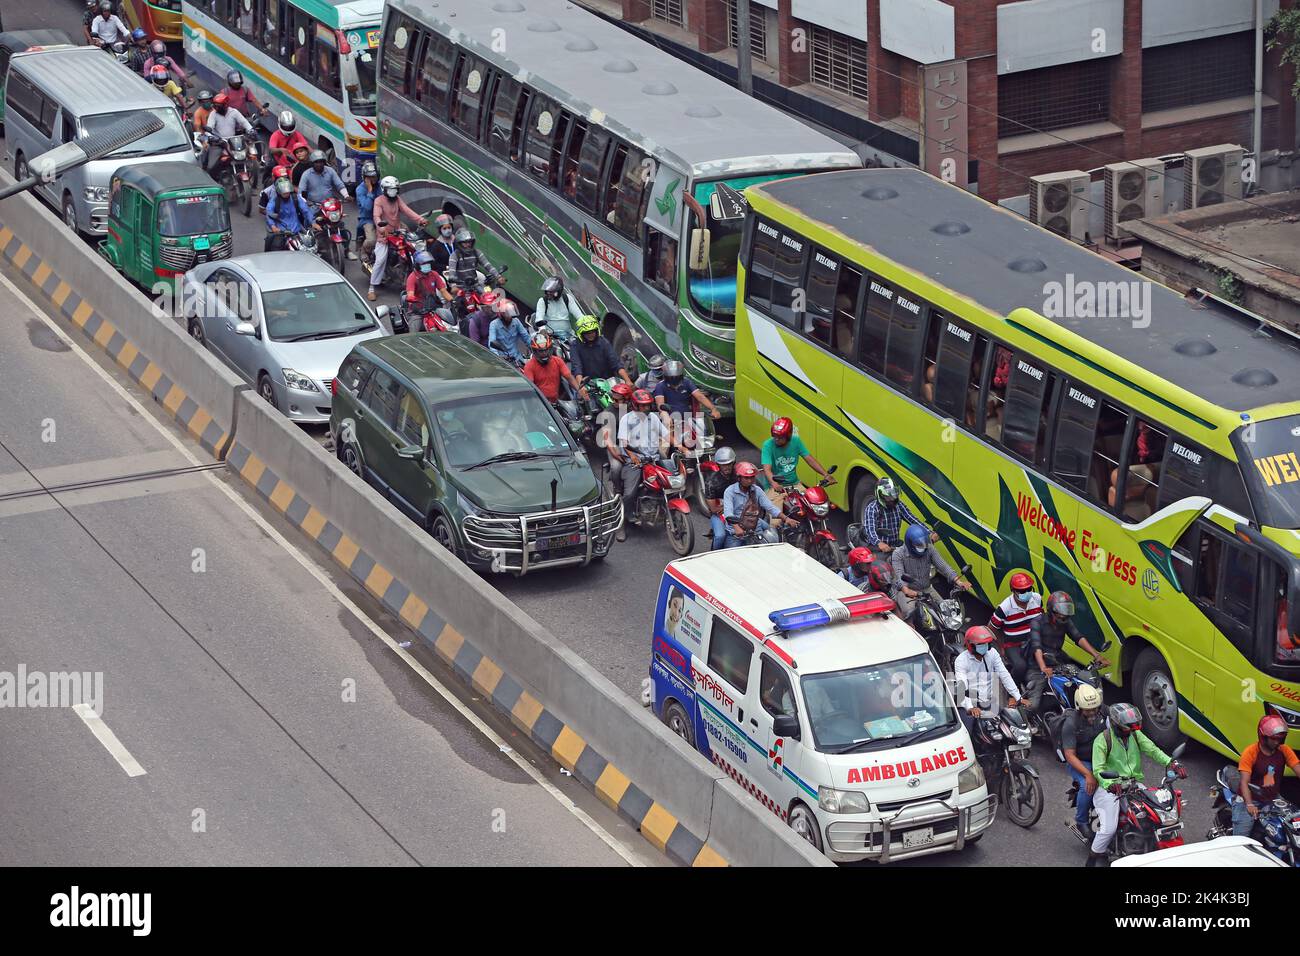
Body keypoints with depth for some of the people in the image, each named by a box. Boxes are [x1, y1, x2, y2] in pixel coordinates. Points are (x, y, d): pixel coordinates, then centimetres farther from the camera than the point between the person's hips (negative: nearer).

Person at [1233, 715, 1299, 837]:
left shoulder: (1284, 751, 0)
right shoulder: (1250, 752, -14)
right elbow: (1244, 782, -21)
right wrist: (1249, 805, -37)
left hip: (1272, 801, 5)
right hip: (1250, 800, -5)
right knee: (1240, 840, -14)